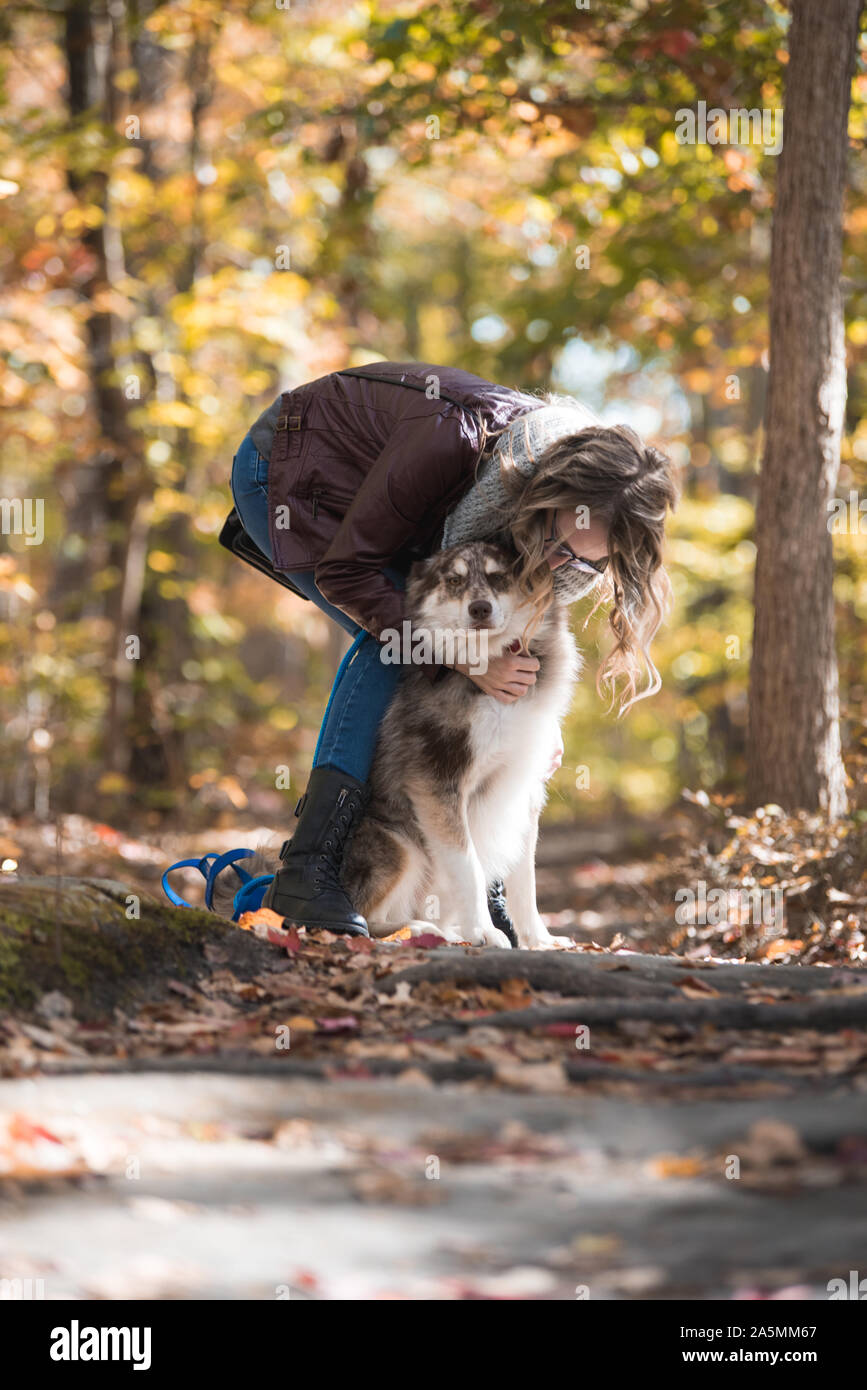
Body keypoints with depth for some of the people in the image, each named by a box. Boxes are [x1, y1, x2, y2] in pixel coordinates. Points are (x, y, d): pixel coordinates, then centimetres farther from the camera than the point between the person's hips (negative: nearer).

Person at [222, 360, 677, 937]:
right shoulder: (455, 441, -42)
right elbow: (345, 572, -33)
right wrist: (466, 657, -38)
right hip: (284, 472, -7)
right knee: (393, 635, -24)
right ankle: (308, 872, -28)